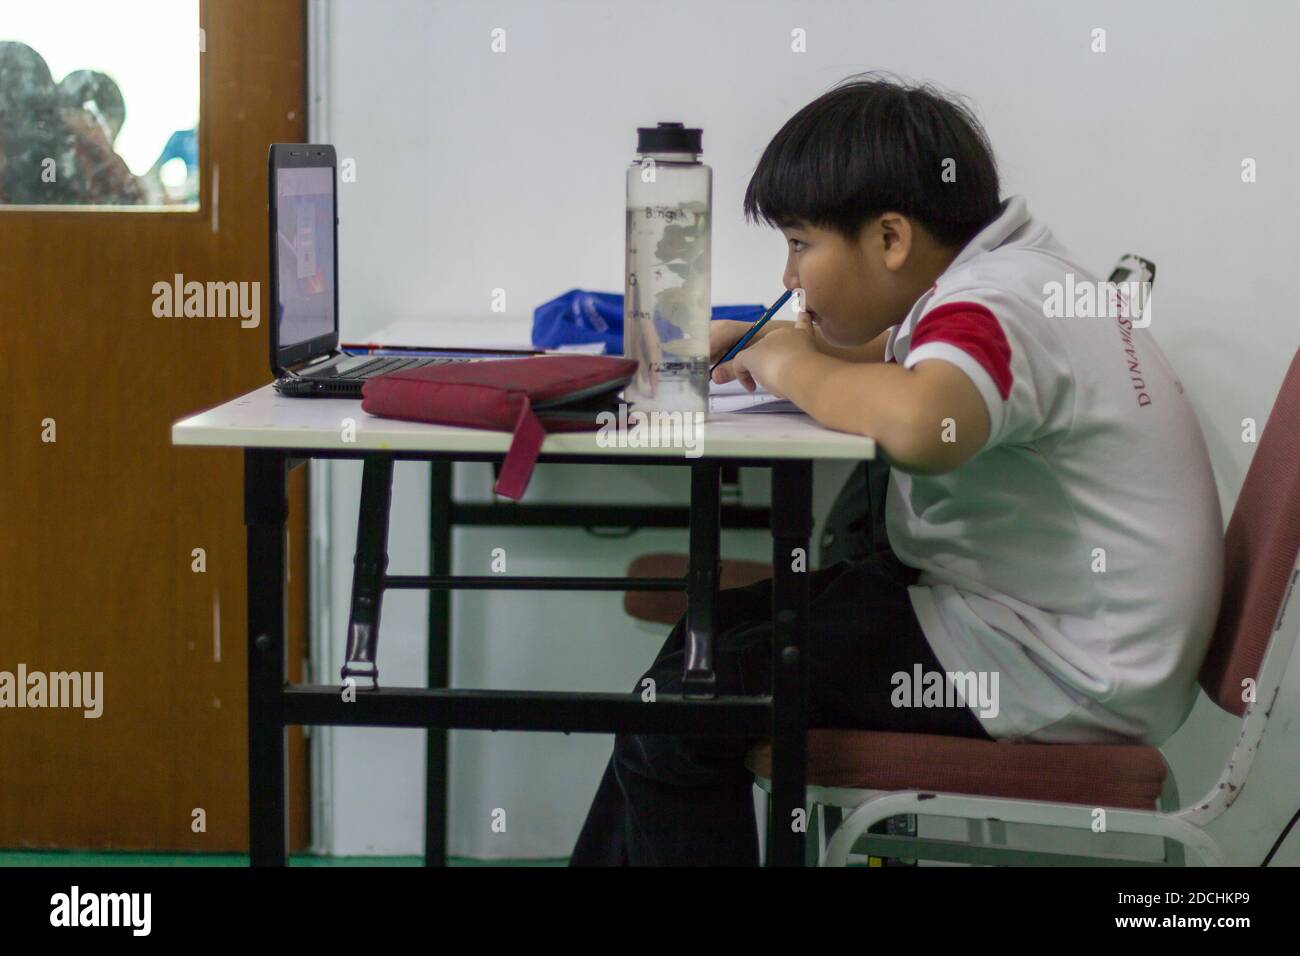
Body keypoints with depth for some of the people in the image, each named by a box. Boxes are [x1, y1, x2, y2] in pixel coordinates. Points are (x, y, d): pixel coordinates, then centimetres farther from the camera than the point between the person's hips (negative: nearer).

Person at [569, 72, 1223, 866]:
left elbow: (922, 425, -44)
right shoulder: (995, 273, 8)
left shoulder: (998, 309, -22)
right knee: (714, 631, 14)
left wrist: (798, 368, -22)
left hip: (1061, 675, -11)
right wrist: (757, 347, 7)